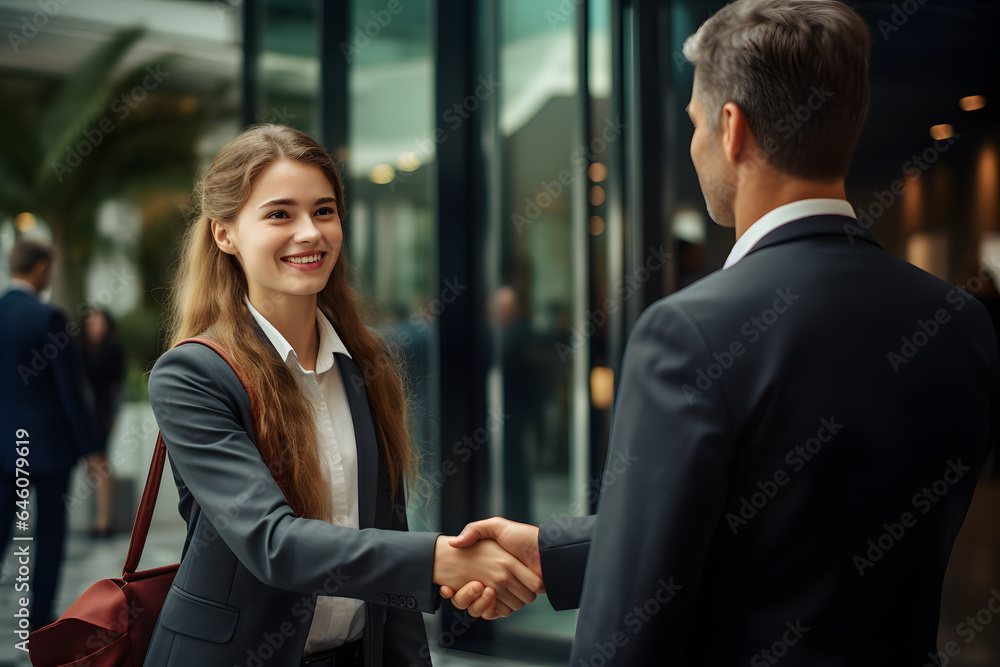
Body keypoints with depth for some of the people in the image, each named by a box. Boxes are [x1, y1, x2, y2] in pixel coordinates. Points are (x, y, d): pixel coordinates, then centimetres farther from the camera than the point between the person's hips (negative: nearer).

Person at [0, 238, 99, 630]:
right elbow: (70, 388, -12)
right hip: (48, 445, -4)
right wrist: (89, 445, -7)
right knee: (49, 532, 8)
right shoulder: (47, 318, -14)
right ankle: (40, 620, 13)